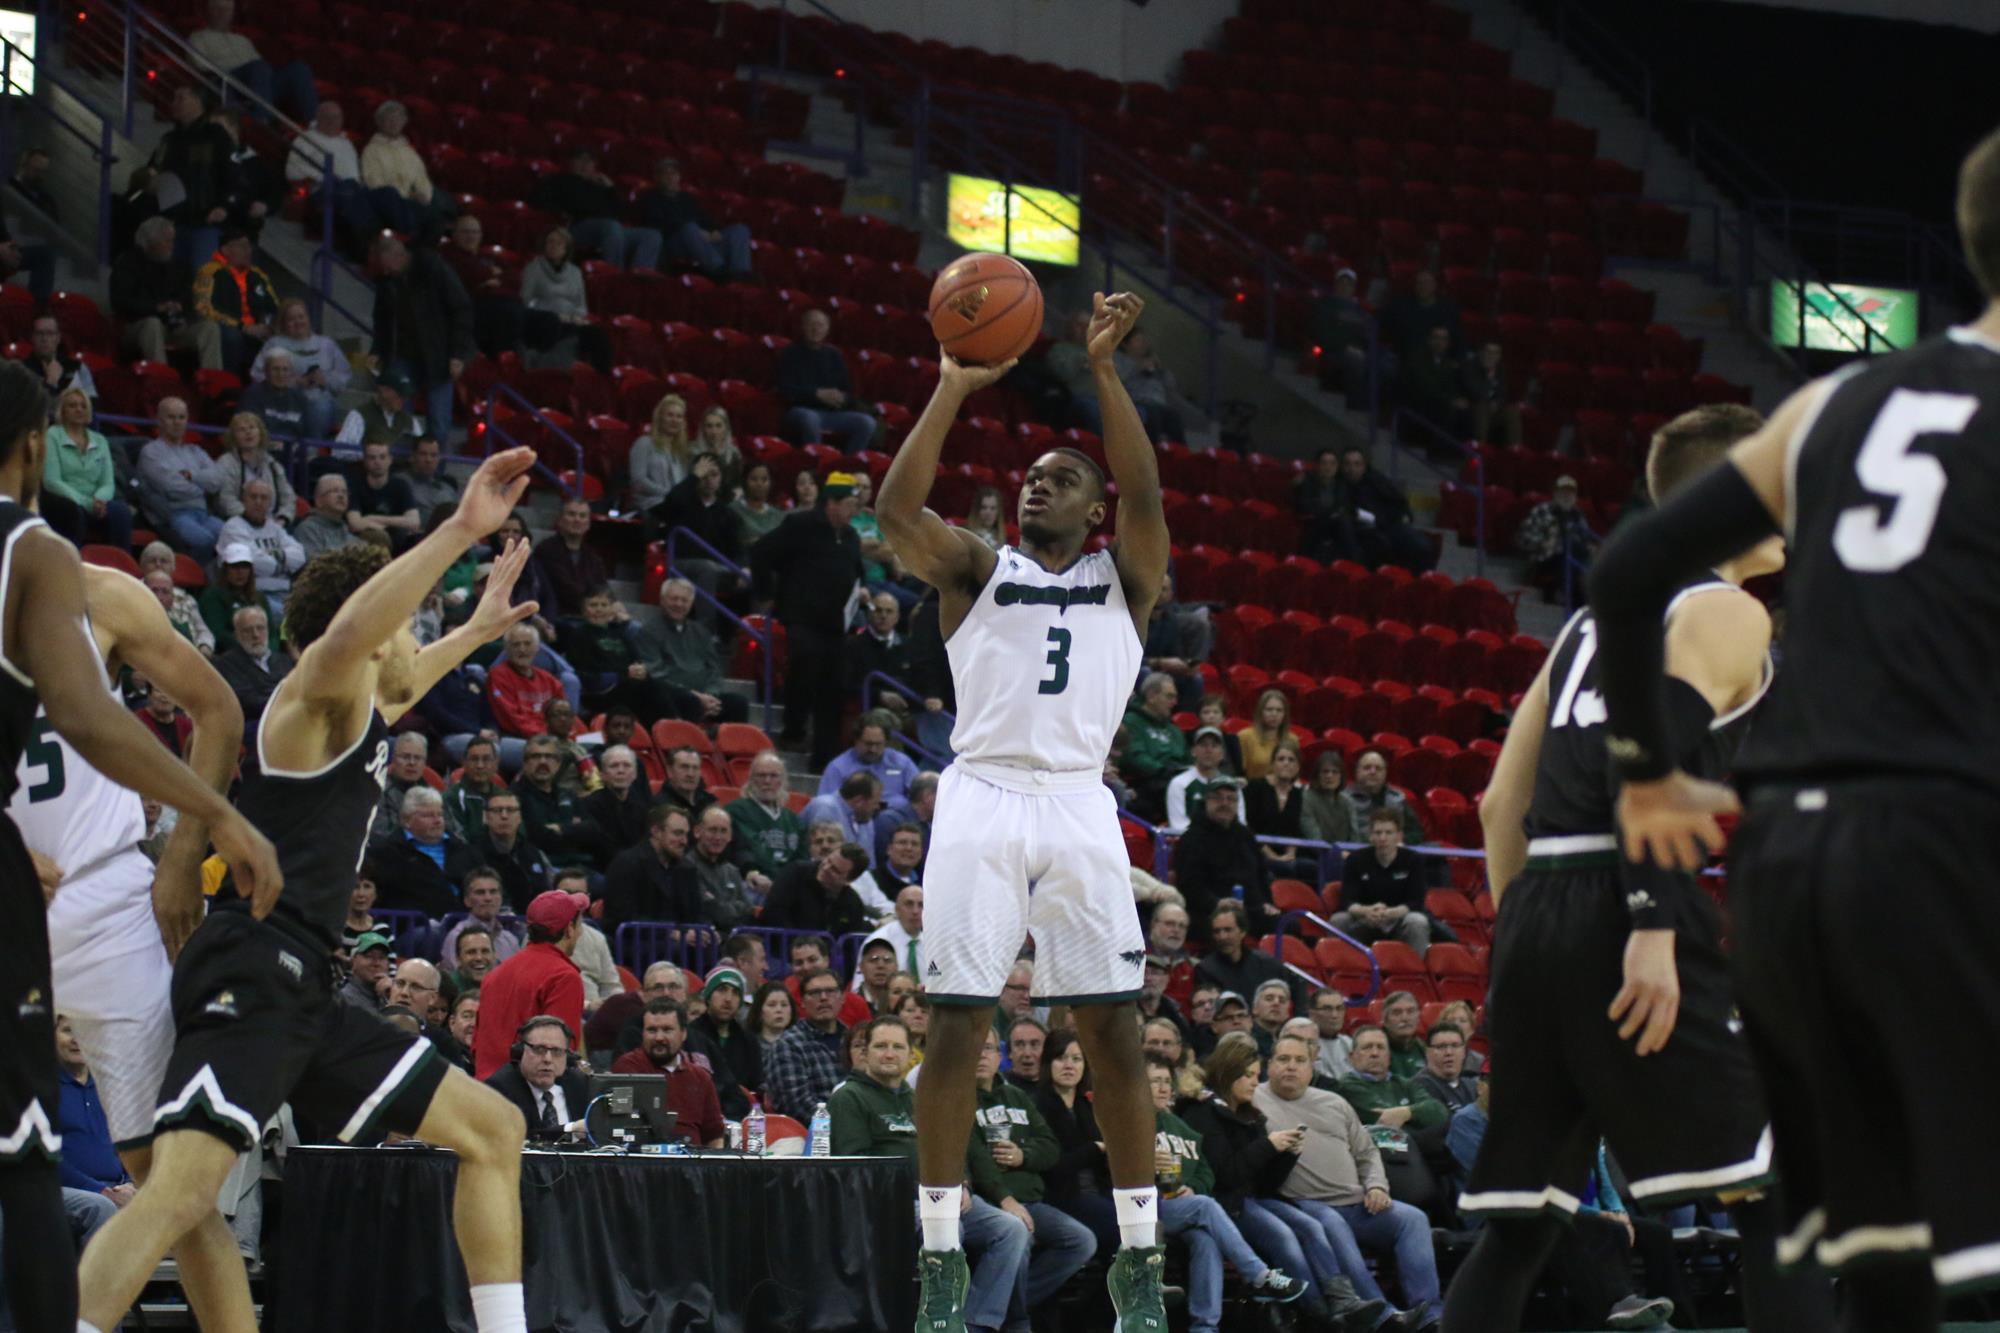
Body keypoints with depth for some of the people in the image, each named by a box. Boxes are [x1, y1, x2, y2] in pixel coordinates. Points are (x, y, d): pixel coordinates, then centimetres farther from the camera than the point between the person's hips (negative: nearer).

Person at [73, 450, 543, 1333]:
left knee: (493, 1131, 14)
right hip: (253, 970, -11)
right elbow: (346, 632, -29)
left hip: (304, 994, 11)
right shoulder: (315, 694, -2)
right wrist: (462, 529, -35)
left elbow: (398, 685, 54)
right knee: (185, 1187, -29)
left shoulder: (362, 714, 26)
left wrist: (477, 631, 64)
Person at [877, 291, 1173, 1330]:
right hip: (981, 802, 0)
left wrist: (1102, 371, -10)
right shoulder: (974, 570, 13)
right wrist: (955, 387, -8)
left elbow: (1145, 493, -5)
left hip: (1078, 806, 0)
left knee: (1112, 1029, -2)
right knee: (956, 1024, -4)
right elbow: (896, 508, -4)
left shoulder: (1125, 576, 14)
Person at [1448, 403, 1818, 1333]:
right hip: (1625, 909, -8)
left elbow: (1501, 803, 23)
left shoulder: (1594, 618, 25)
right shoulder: (1725, 612, 0)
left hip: (1536, 911, 8)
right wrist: (1654, 926, -23)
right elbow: (1648, 752, -17)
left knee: (1519, 1217, 12)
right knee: (1776, 1192, -5)